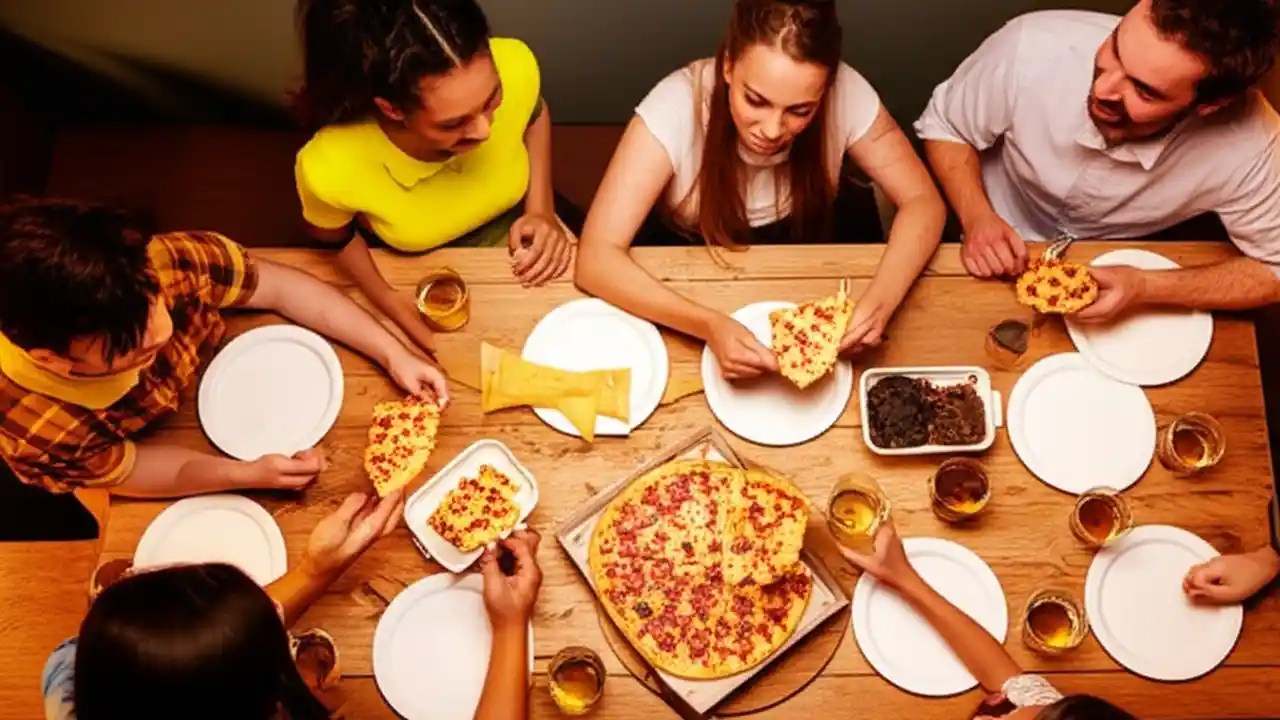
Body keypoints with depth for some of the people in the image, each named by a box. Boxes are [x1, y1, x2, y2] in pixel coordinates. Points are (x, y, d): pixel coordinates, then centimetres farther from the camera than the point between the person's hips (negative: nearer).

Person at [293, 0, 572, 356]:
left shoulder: (514, 68, -33)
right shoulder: (331, 167, -38)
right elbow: (333, 237, -11)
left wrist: (541, 209, -13)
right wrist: (387, 300, -24)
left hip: (514, 241, 2)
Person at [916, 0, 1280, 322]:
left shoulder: (1248, 144, -32)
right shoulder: (1031, 49, -32)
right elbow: (944, 126, -11)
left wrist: (1148, 287, -29)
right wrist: (976, 216, -26)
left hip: (1119, 277, 1)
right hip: (1006, 255, -1)